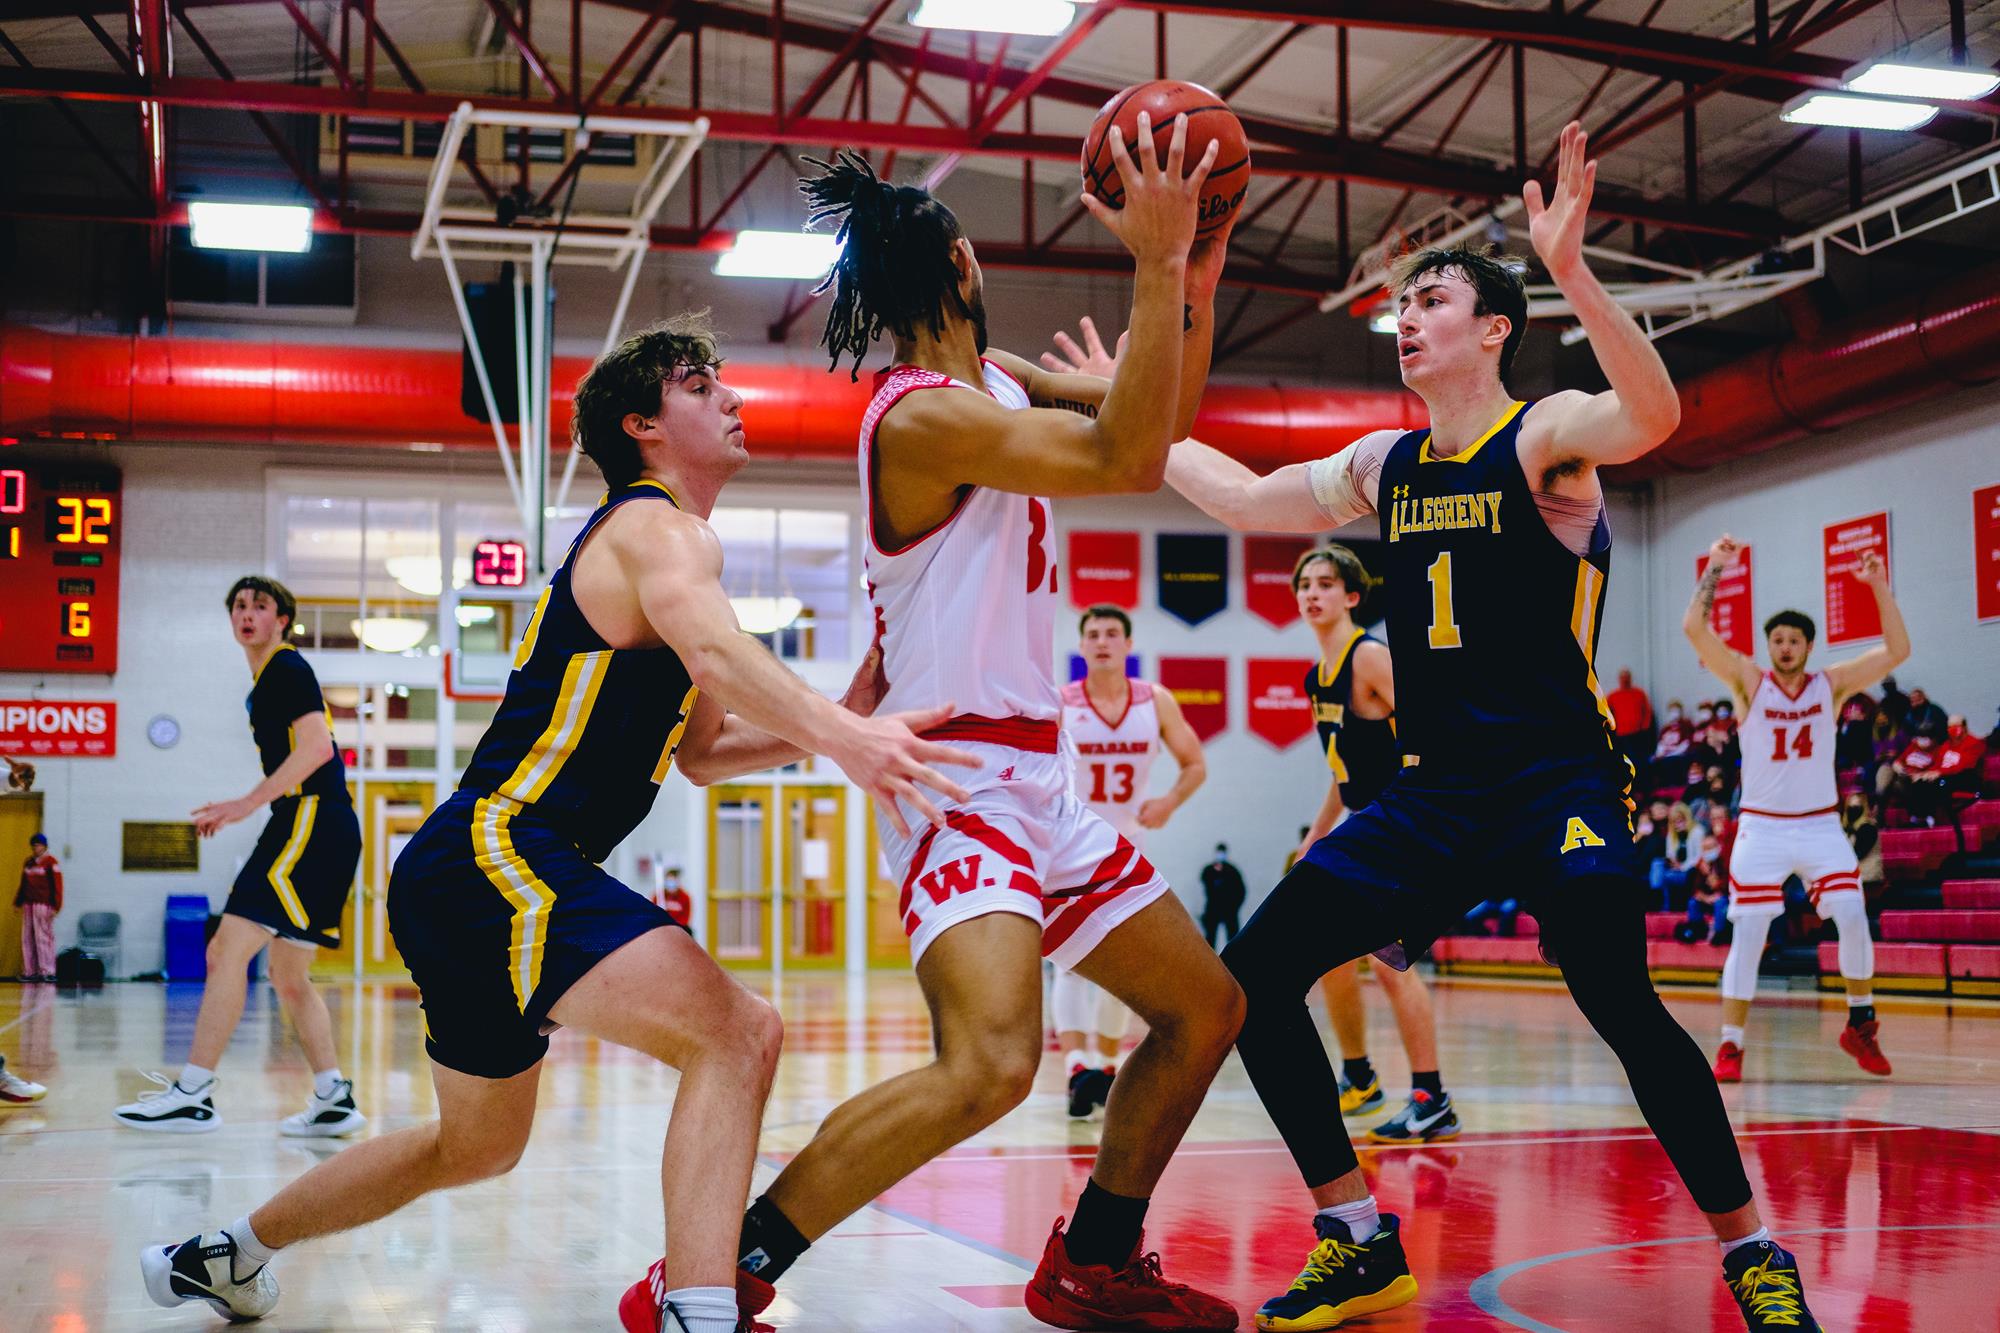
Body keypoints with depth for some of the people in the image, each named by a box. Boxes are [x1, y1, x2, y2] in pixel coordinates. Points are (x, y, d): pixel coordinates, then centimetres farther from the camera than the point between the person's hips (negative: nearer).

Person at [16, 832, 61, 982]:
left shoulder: (50, 863, -4)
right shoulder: (28, 863, 17)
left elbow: (56, 885, -8)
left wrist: (55, 905, -14)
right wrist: (18, 902, 19)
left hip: (43, 905, -7)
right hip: (28, 904, 7)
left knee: (43, 937, -10)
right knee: (27, 938, 5)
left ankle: (47, 972, -9)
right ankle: (29, 971, 8)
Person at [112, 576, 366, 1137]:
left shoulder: (287, 667, -5)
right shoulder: (265, 681, 24)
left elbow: (318, 745, -18)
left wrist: (248, 804, -18)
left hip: (312, 820, -11)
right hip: (315, 828, 11)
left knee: (227, 950, -15)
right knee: (288, 976, 12)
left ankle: (192, 1096, -16)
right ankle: (334, 1100, 11)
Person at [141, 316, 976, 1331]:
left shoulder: (656, 540, 23)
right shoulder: (659, 528, -7)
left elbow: (700, 750, 25)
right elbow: (716, 653, -32)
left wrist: (831, 724, 10)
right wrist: (841, 738, -46)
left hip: (463, 874, 11)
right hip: (496, 855, -11)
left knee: (477, 1144, 26)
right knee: (737, 1034, -24)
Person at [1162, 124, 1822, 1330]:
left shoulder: (1544, 436, -7)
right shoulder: (1382, 465, 13)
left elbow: (1653, 414, -28)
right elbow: (1248, 502, 25)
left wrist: (1570, 271, -41)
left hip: (1558, 785, -7)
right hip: (1432, 795, 7)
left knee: (1620, 1004, -24)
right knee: (1254, 974, -2)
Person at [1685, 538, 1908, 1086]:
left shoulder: (1831, 684, 3)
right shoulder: (1749, 682, -3)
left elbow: (1897, 651, -4)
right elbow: (1694, 629, -14)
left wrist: (1880, 586, -9)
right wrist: (1715, 568, -15)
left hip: (1821, 825, 1)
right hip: (1762, 827, -1)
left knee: (1852, 916, -12)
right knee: (1748, 933, -7)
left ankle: (1861, 1024, 8)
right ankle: (1730, 1045, -1)